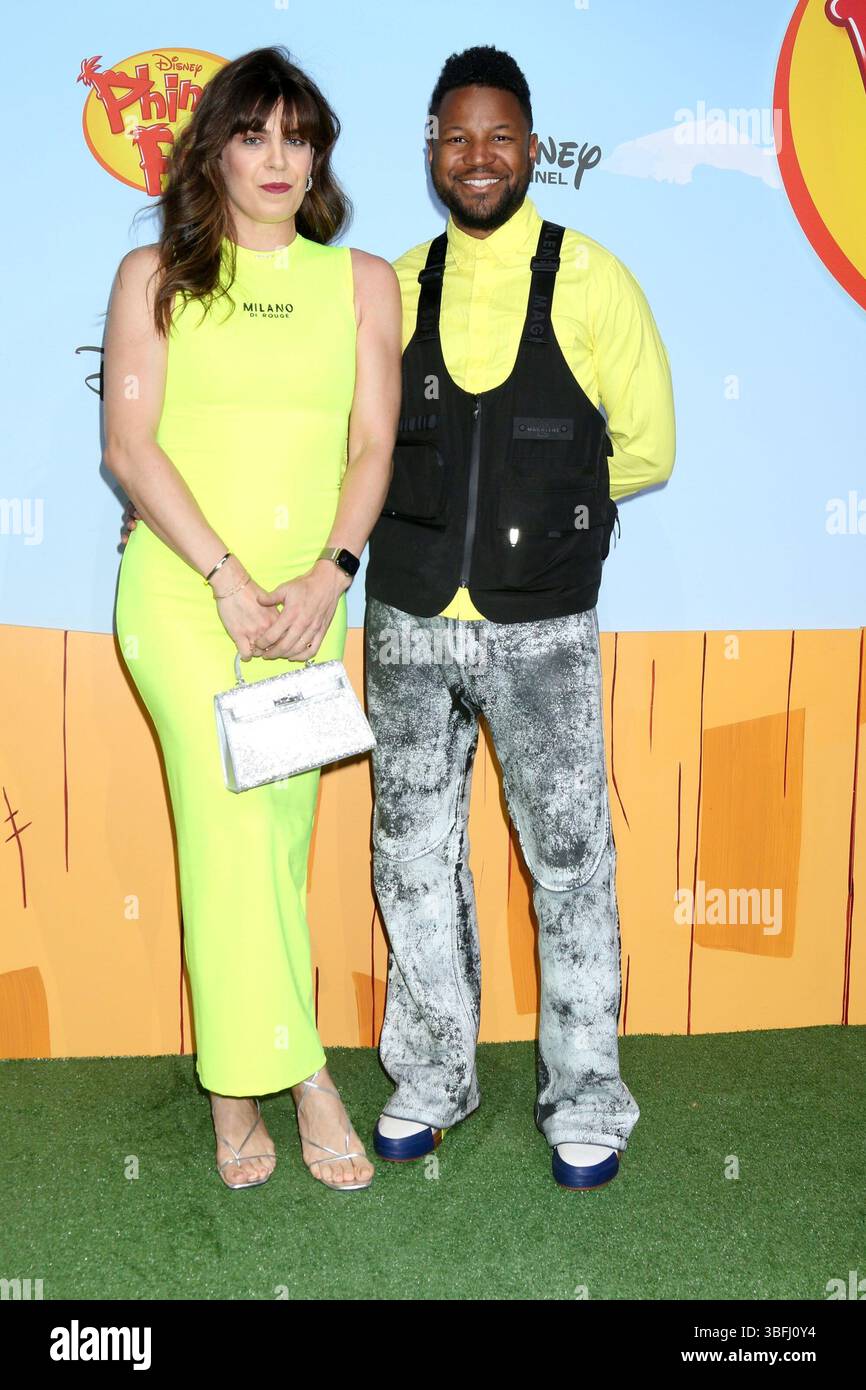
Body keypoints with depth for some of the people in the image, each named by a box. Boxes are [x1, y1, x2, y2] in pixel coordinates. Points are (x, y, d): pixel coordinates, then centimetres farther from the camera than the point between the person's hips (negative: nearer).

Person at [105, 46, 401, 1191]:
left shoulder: (363, 280, 12)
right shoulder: (155, 276, 7)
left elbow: (373, 444, 5)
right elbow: (130, 446, -2)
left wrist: (326, 575, -11)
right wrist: (229, 580, -12)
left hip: (307, 602, 2)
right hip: (181, 591, -2)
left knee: (276, 836, 3)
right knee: (234, 814, -15)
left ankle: (238, 1087, 16)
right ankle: (301, 1074, -3)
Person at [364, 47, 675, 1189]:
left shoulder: (591, 282, -2)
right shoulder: (395, 288, 7)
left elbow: (647, 450, 2)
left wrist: (546, 499, 4)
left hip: (542, 630, -3)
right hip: (408, 622, 4)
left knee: (570, 858, 3)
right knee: (413, 852, 11)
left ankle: (584, 1104, 21)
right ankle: (433, 1079, 30)